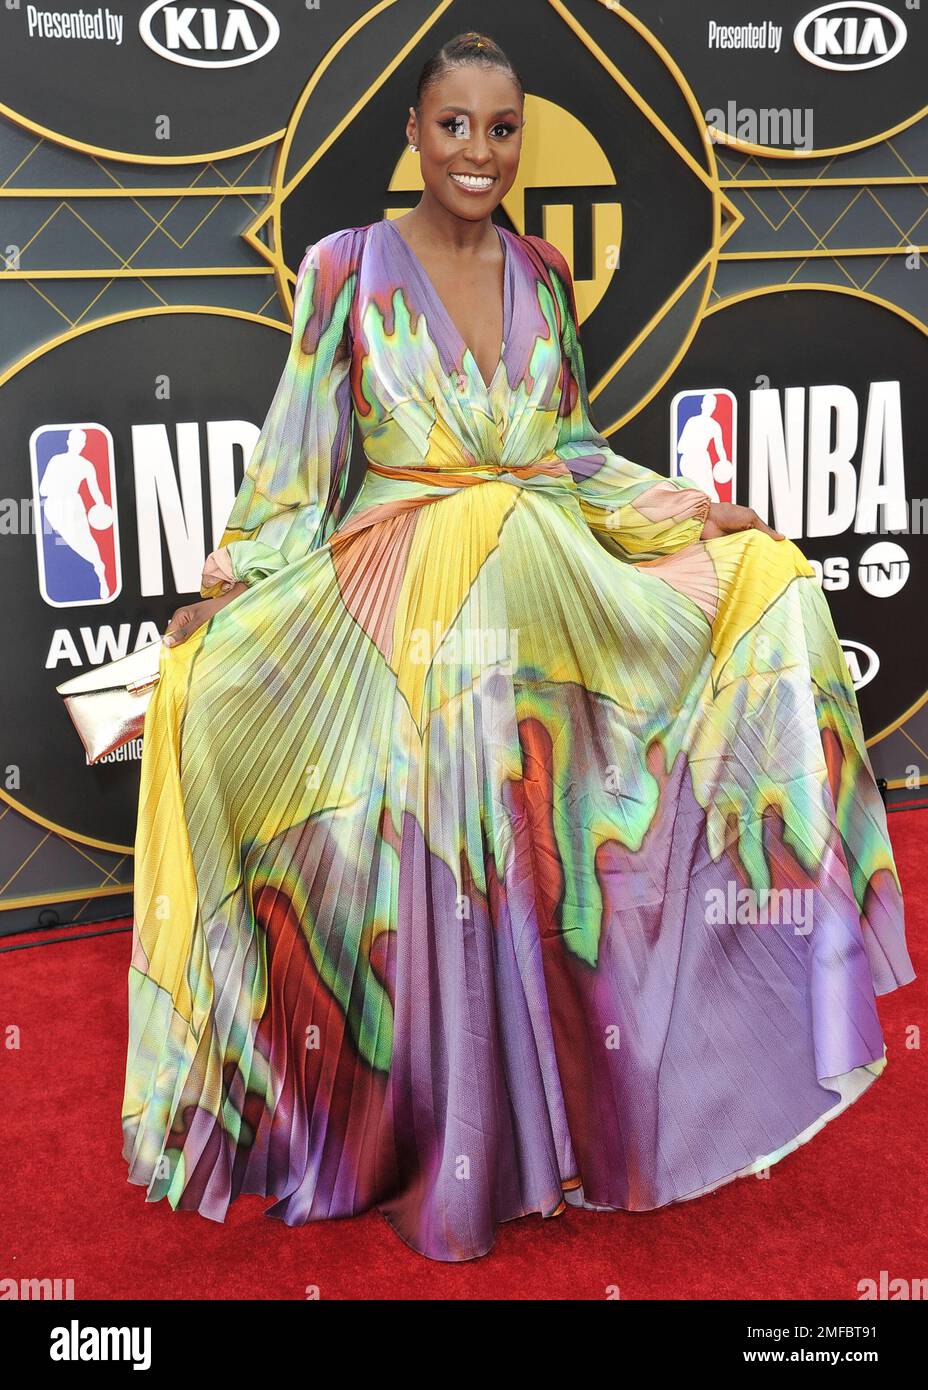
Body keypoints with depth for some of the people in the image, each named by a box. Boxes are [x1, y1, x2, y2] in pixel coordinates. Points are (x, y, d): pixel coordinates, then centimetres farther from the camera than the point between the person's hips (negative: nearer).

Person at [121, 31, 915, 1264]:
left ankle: (544, 1119, 24)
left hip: (546, 601, 4)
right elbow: (298, 455, 0)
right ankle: (437, 1169, 18)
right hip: (402, 607, -4)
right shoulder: (348, 267, 1)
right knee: (431, 881, -2)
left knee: (542, 870, 0)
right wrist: (231, 584, -9)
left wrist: (700, 517, 6)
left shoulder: (542, 274, 12)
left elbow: (575, 449, 16)